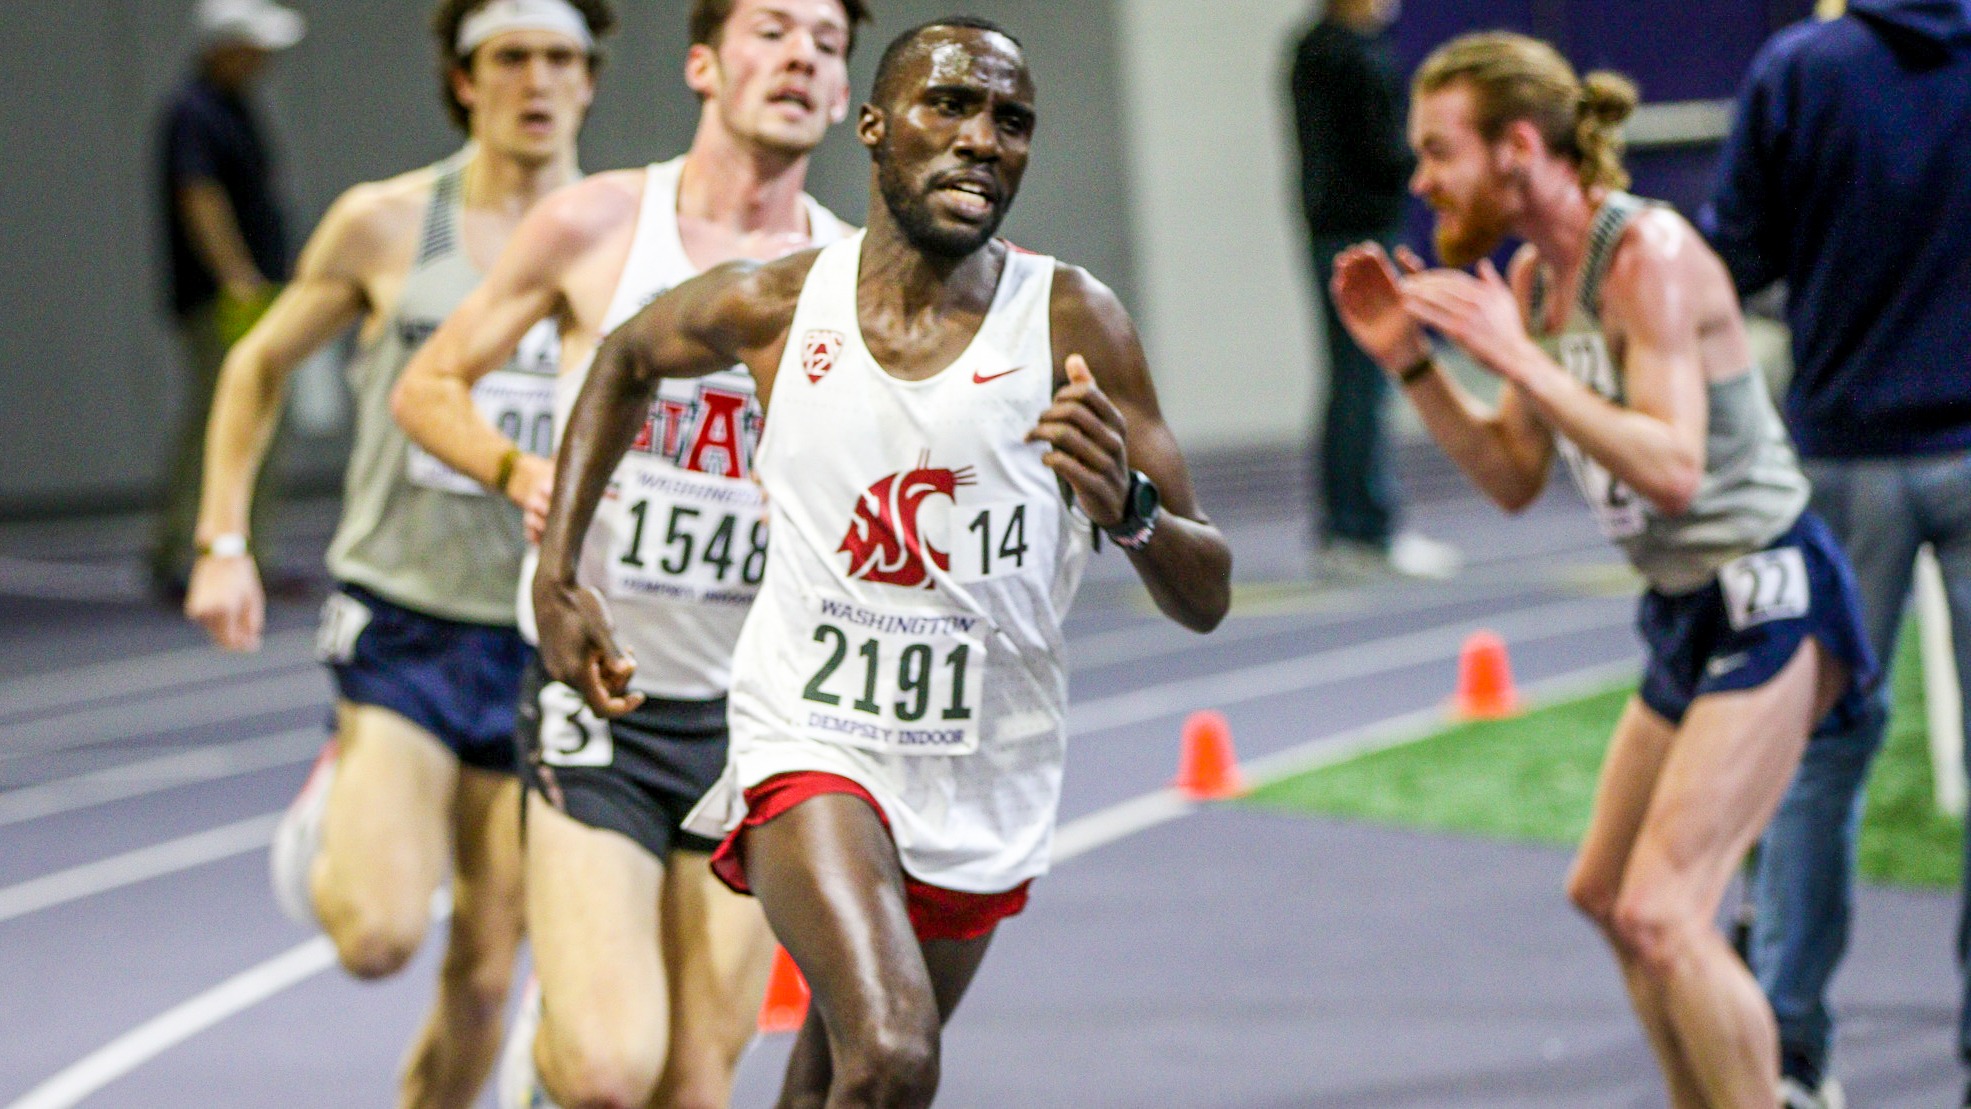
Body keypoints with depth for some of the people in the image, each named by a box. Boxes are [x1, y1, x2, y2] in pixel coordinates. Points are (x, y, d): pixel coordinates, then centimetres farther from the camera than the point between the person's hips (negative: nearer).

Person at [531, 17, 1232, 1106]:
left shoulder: (1075, 324, -9)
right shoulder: (773, 305, -5)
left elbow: (1206, 600, -8)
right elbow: (626, 359, 20)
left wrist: (1128, 510, -31)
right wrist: (557, 577, 13)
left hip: (986, 782, 2)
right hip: (811, 743, -2)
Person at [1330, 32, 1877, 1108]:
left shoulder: (1649, 254, -20)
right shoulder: (1531, 277, 6)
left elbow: (1673, 472, -29)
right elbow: (1514, 478, 11)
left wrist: (1518, 358, -30)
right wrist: (1409, 362, 0)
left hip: (1768, 603, -10)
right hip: (1692, 612, 10)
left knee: (1661, 914, -17)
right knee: (1605, 894, 21)